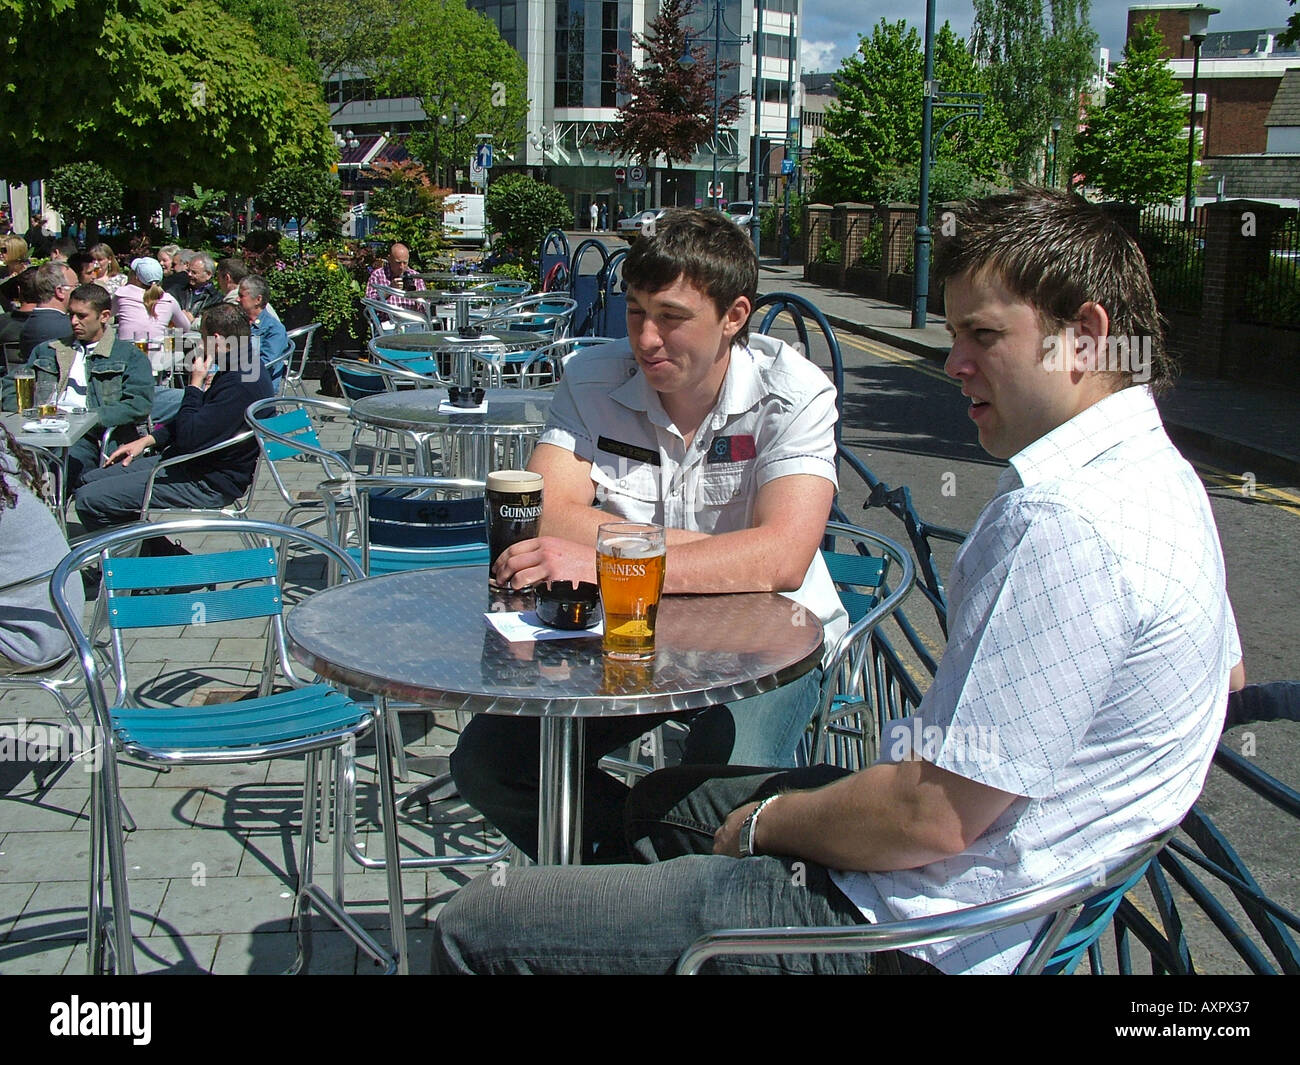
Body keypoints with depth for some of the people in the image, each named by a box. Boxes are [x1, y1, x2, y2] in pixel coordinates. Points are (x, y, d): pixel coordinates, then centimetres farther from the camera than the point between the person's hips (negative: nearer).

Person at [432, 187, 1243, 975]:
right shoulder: (1159, 468, 6)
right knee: (660, 801, 30)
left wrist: (766, 823, -7)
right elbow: (1227, 672, 23)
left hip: (908, 930, -11)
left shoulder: (1062, 524, -27)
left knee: (477, 930, -6)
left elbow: (933, 818, -27)